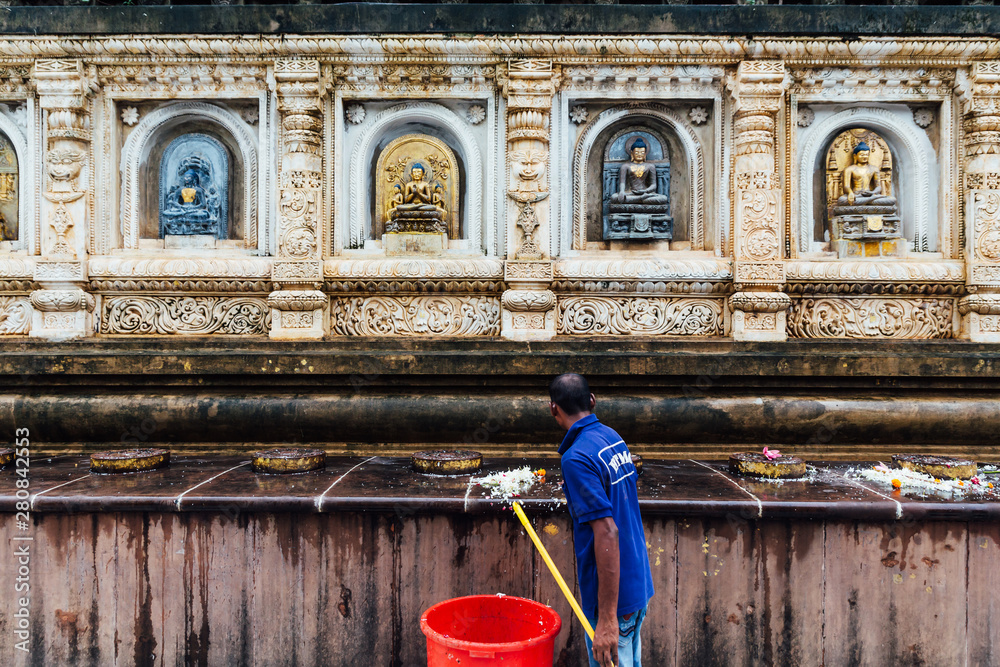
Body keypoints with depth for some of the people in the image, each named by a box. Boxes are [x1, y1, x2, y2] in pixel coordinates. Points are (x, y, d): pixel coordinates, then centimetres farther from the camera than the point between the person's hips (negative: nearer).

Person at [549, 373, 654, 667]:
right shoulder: (613, 437, 3)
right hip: (639, 584, 8)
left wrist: (608, 619, -26)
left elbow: (607, 533, -28)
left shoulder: (576, 458, -23)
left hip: (612, 596, -8)